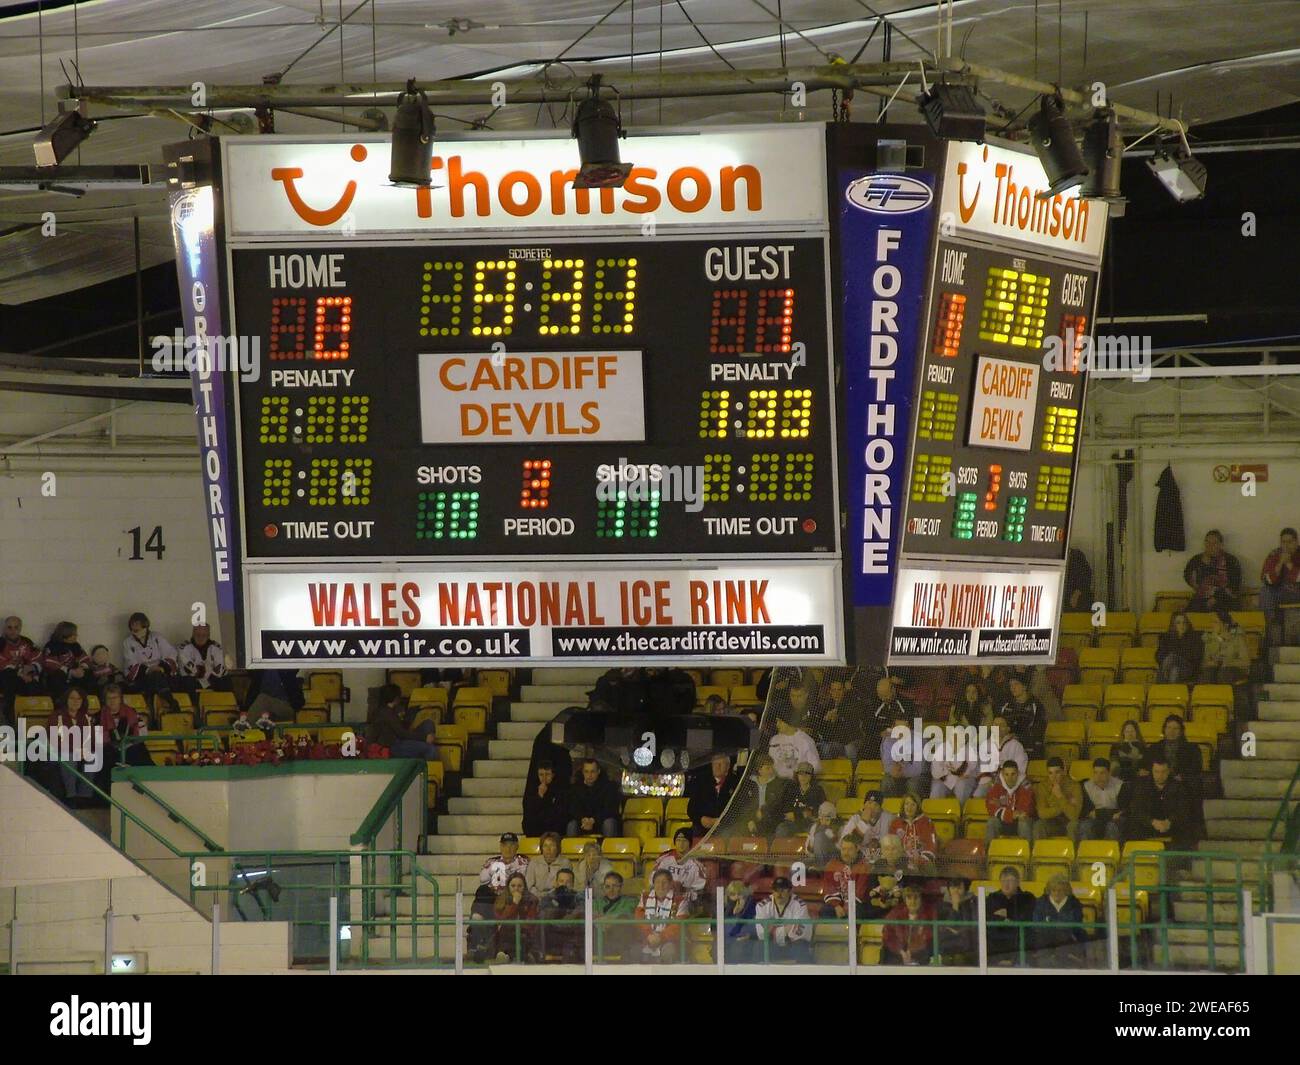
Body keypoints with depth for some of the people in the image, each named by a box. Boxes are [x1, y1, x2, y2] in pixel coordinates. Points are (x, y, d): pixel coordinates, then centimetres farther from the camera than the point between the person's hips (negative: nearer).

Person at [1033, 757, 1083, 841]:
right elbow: (1042, 813, -17)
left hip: (1069, 822, -1)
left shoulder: (1074, 786, -15)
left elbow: (1074, 815, -24)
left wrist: (1060, 796, -33)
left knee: (1074, 825, -34)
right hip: (1051, 824, 1)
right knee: (1039, 825, -29)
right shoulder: (1042, 786, -8)